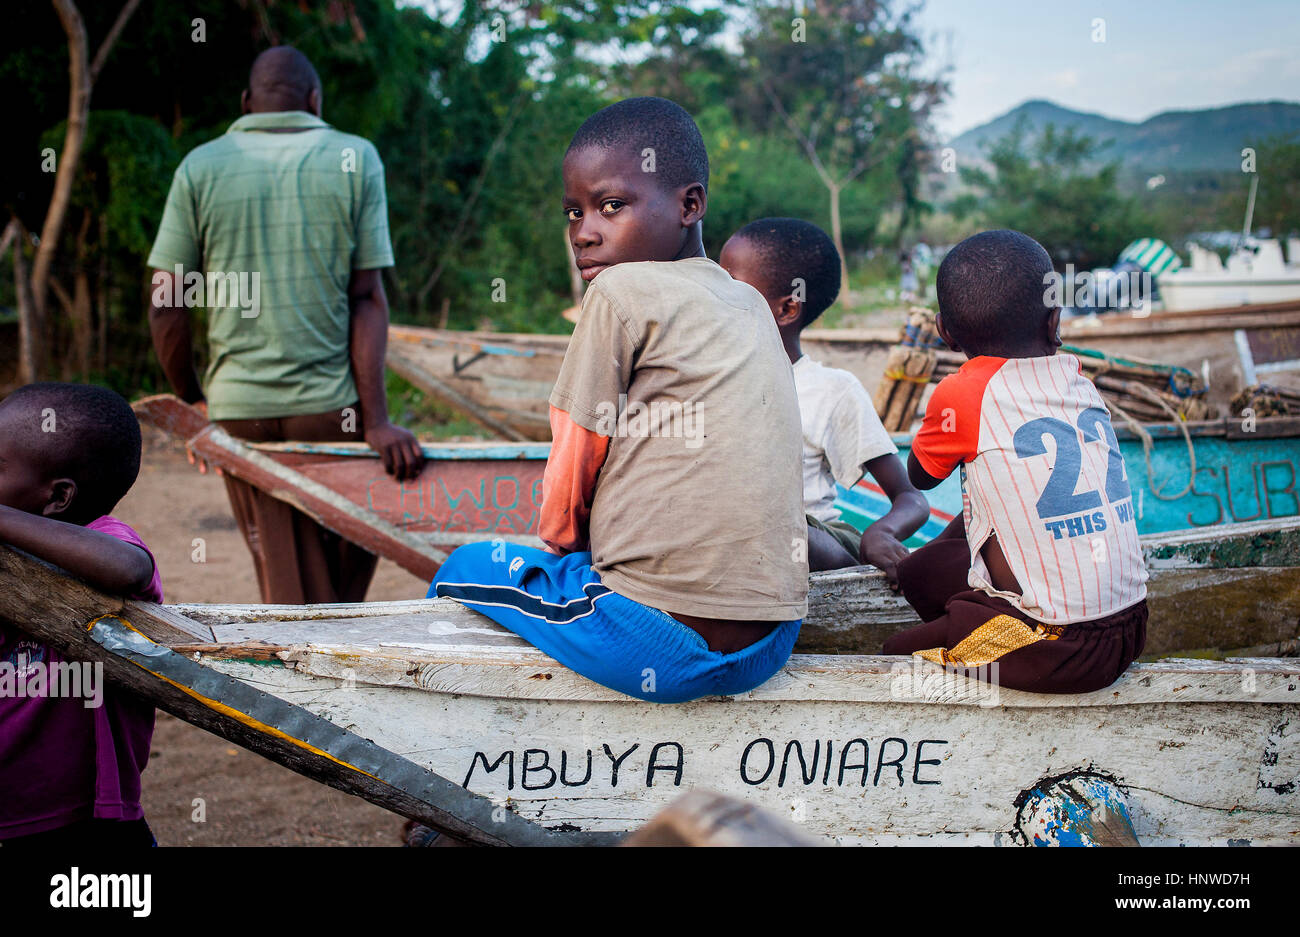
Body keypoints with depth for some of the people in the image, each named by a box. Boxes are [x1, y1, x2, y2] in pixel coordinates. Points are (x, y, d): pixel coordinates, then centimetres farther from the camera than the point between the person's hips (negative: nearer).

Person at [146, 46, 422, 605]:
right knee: (345, 574, 16)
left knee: (284, 582, 8)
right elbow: (367, 298, -5)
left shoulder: (200, 167, 4)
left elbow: (165, 305, 0)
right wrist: (376, 421, -7)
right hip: (332, 405, -1)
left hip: (239, 408, 1)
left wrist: (191, 399, 13)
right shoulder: (355, 160, 1)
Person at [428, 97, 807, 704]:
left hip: (663, 639, -7)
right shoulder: (749, 305, 14)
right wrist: (581, 547, 25)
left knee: (466, 567, 17)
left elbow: (570, 479, -2)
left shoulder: (622, 291, -7)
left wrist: (560, 543, 17)